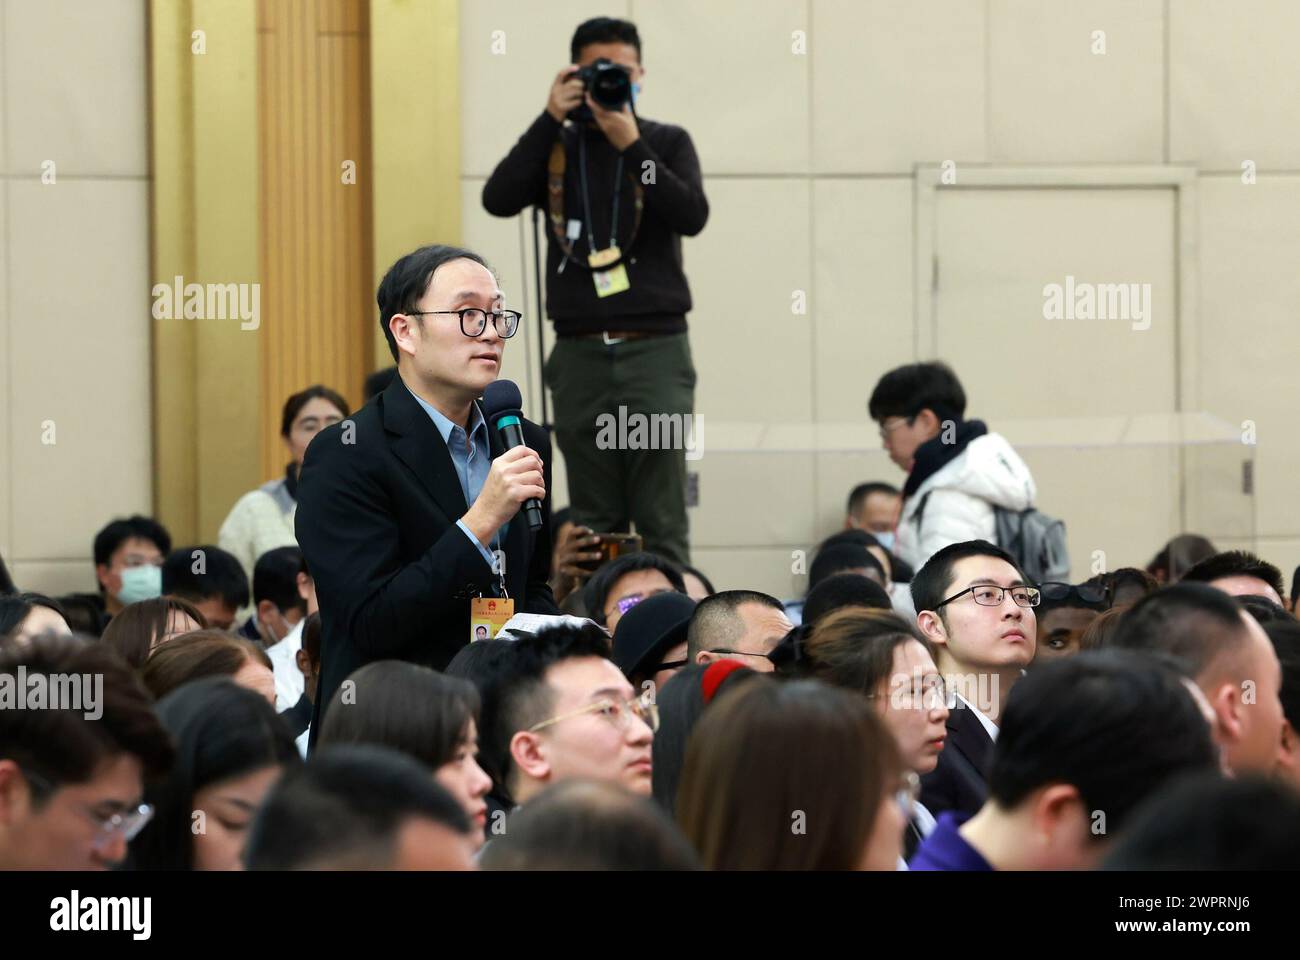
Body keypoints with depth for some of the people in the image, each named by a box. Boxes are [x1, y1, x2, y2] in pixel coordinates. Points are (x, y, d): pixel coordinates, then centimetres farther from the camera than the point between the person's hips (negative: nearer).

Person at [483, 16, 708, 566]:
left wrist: (631, 145, -14)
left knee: (662, 521, -6)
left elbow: (692, 215, -8)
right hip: (580, 353, 2)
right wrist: (551, 119, -7)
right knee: (592, 525, 2)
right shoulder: (556, 148, 12)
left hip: (655, 349, -2)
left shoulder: (666, 143, 9)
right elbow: (499, 200, -5)